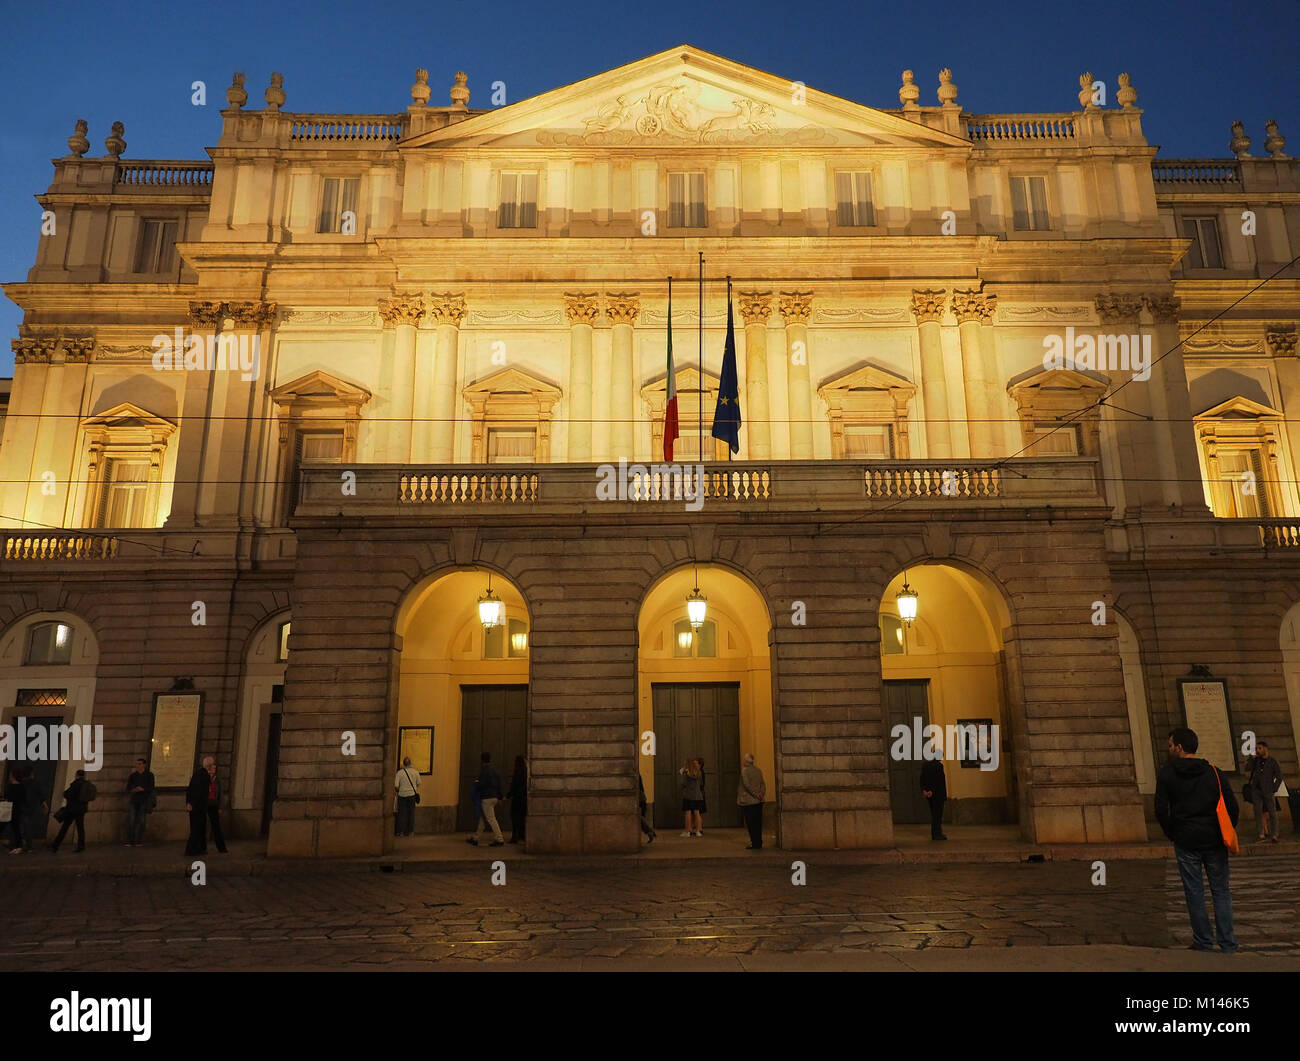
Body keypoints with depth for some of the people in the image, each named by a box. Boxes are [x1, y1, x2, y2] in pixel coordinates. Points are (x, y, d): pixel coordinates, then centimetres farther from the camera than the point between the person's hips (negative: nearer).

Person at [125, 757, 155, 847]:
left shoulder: (149, 775, 0)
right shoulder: (133, 775, 7)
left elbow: (151, 788, -6)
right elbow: (128, 788, 5)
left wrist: (142, 789, -23)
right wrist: (134, 790, -17)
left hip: (145, 800, -3)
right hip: (134, 799, 3)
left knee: (141, 820, -5)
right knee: (130, 820, -7)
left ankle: (139, 841, -1)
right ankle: (130, 841, -3)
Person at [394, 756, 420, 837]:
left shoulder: (399, 773, -9)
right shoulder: (415, 772, -2)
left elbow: (396, 786, -10)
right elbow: (419, 783, 4)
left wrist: (398, 791, 11)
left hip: (402, 794, -2)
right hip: (412, 794, 2)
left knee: (402, 813, 7)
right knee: (411, 813, 9)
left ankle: (400, 831, 8)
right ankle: (409, 831, 11)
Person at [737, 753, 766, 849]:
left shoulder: (744, 770, -10)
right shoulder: (758, 770, 10)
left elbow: (747, 784, -17)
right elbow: (763, 783, 4)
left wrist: (755, 794, -12)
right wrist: (761, 793, -7)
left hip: (748, 801, -7)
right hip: (758, 801, 7)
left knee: (751, 823, -1)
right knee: (758, 823, 12)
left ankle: (755, 844, -1)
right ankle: (758, 843, 16)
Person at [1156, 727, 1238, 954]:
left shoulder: (1167, 773, -4)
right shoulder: (1213, 772, 2)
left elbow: (1160, 810, -8)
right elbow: (1232, 805, -1)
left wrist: (1172, 834, 3)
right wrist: (1226, 833, 10)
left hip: (1186, 841, -2)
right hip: (1214, 841, 2)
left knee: (1195, 893, 6)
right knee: (1221, 890, 10)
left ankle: (1203, 942, 11)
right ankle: (1227, 944, 11)